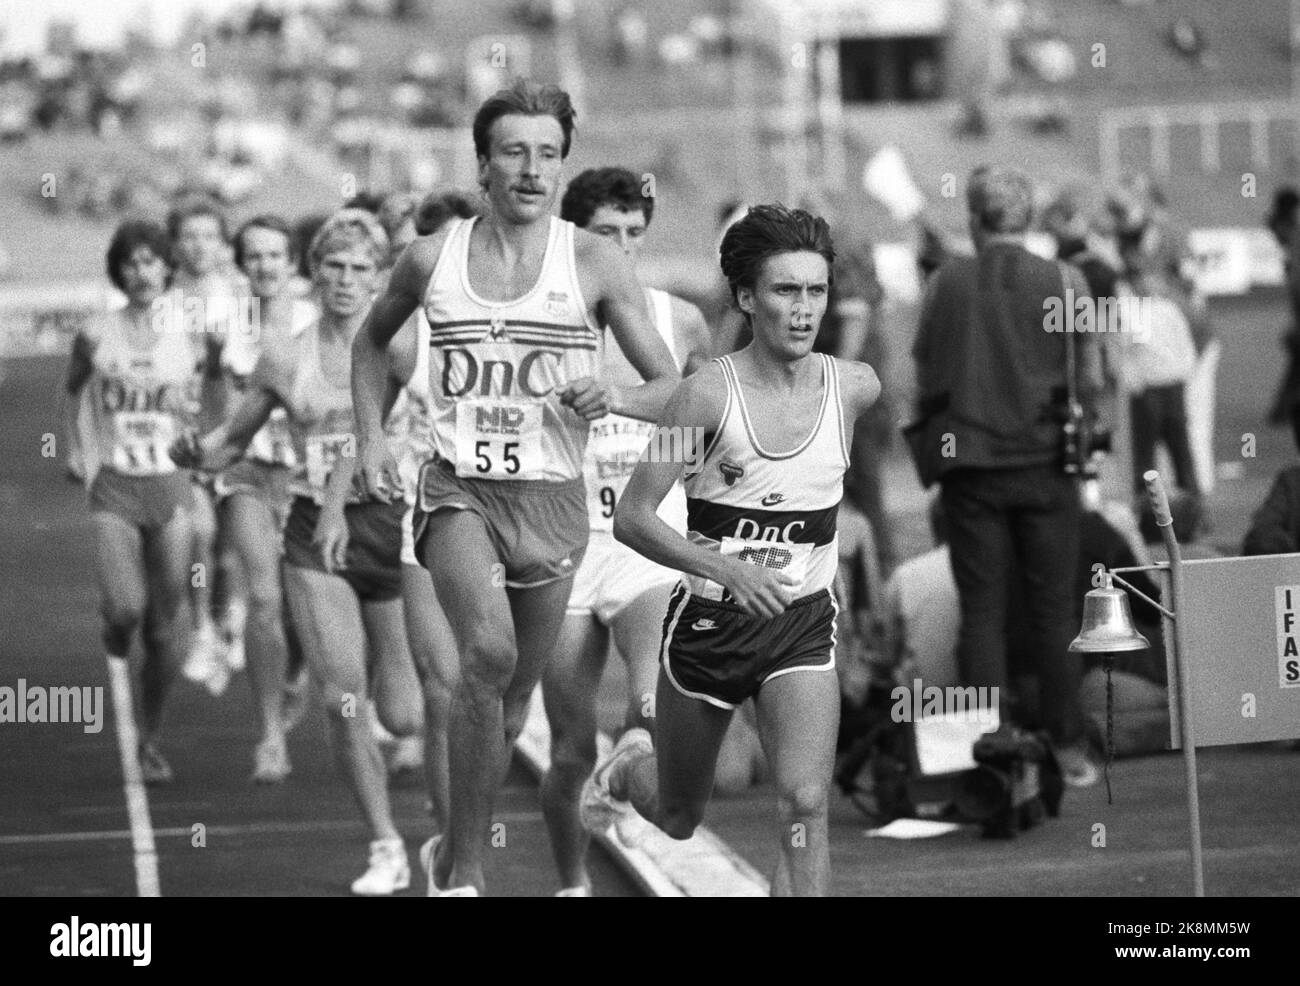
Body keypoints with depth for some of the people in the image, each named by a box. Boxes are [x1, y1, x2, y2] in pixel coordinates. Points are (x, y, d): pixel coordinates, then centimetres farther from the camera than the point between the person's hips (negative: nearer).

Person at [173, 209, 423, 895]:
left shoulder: (396, 348, -2)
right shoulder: (284, 362, 7)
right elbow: (233, 441, 20)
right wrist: (196, 452, -5)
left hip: (389, 527, -2)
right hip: (315, 536, 2)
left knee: (402, 716, -3)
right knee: (343, 702, -11)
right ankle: (386, 847, 2)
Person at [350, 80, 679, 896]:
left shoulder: (595, 264, -2)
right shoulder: (433, 258, 2)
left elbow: (673, 391, 0)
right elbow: (372, 343, 22)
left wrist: (611, 396, -20)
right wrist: (370, 439, 10)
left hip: (552, 499, 2)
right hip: (460, 491, -2)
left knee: (512, 697, 12)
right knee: (489, 652, -27)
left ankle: (452, 847, 38)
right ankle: (465, 873, -21)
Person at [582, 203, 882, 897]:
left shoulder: (855, 388, -7)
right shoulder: (709, 393, -16)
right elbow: (631, 518, -17)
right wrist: (725, 569, -30)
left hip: (803, 624, 1)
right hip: (709, 622, -1)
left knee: (806, 804, -21)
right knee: (679, 819, 19)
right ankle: (628, 768, 55)